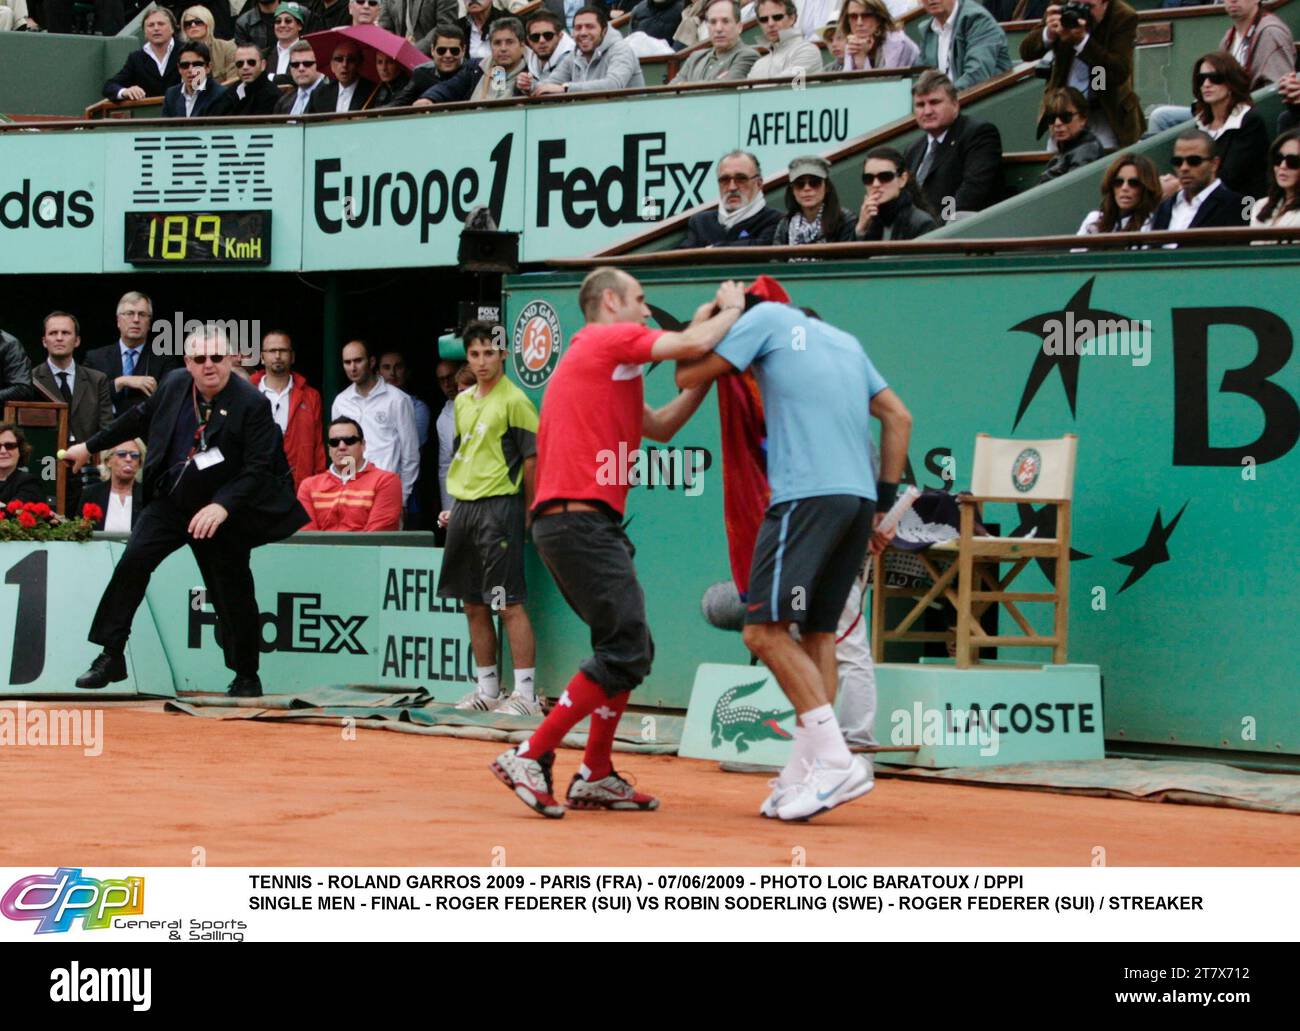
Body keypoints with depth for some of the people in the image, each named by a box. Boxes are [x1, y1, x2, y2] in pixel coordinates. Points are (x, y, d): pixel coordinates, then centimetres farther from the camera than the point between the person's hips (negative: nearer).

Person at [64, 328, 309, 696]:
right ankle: (111, 656, -7)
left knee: (233, 593, 1)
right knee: (133, 562, -13)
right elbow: (138, 418, 16)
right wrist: (90, 447, 24)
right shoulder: (173, 386, -3)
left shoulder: (253, 404, -18)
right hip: (170, 501, 4)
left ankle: (246, 676, 20)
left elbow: (258, 469, -20)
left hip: (221, 513, -3)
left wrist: (222, 507, -33)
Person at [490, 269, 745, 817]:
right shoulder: (610, 338, -3)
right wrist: (730, 309, 6)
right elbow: (694, 344, -14)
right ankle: (529, 757, -13)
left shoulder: (599, 357, 26)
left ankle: (595, 776, 18)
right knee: (626, 653, -13)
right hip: (581, 519, -10)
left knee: (630, 649, 15)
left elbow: (660, 426, 29)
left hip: (569, 520, 10)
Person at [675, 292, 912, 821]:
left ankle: (836, 761, -17)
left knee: (764, 630, -9)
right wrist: (883, 505, 22)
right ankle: (803, 775, 5)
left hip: (806, 495, -8)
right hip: (859, 499, 8)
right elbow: (898, 417, 22)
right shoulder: (845, 341, 25)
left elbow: (688, 377, 7)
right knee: (817, 633, 9)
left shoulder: (765, 317, 7)